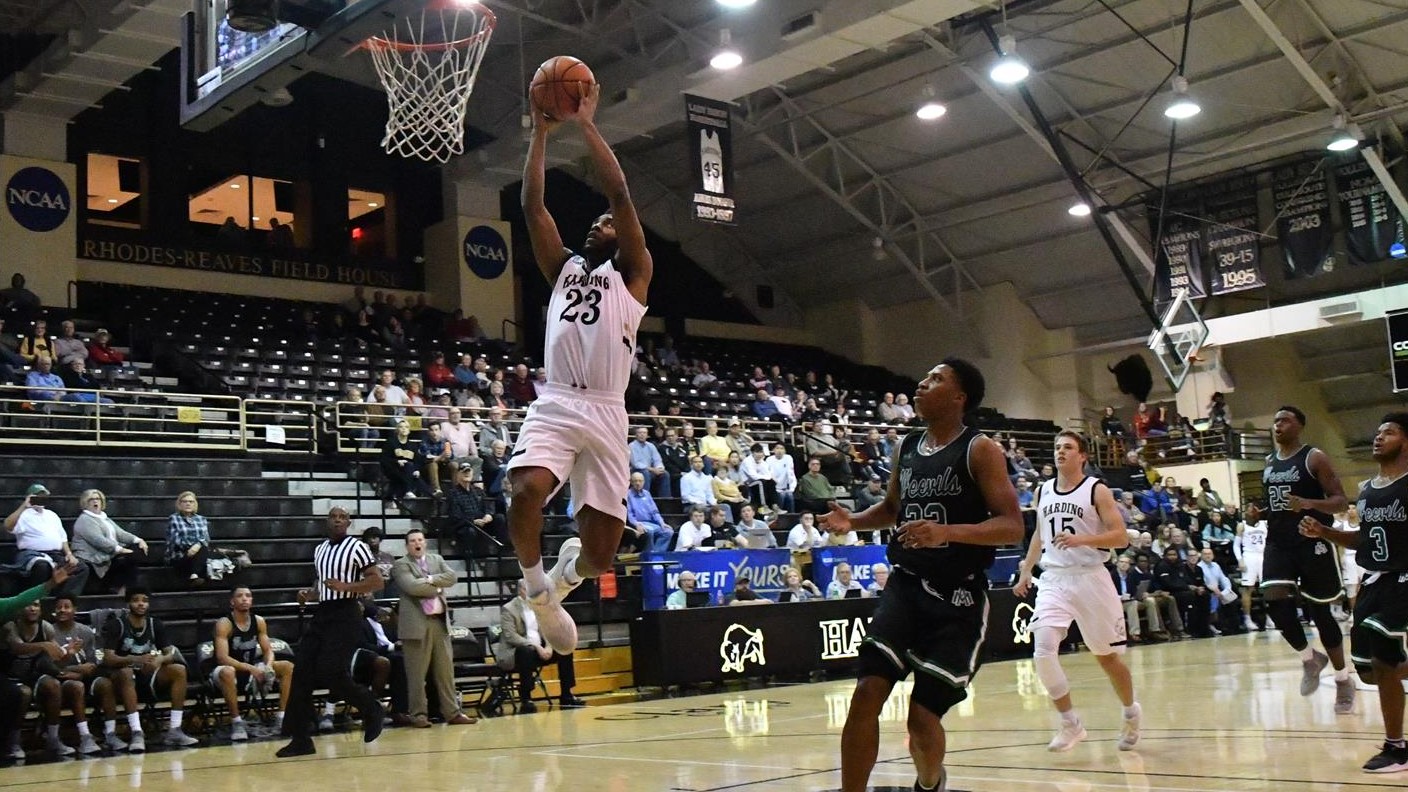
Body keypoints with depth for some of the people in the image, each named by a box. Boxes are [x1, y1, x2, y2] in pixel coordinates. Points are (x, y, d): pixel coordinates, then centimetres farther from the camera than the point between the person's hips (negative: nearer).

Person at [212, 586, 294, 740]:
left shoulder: (259, 621, 0)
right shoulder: (224, 624, -17)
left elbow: (268, 650, 3)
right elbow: (222, 658, -26)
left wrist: (269, 666, -20)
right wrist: (250, 668, -35)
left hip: (251, 670, 6)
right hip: (230, 670, -6)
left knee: (288, 667, -11)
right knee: (227, 672, -42)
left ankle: (281, 717, -9)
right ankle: (236, 722, -28)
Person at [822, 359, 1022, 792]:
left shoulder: (980, 450, -9)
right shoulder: (906, 447, 9)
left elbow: (1012, 526, -17)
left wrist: (948, 532, -31)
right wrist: (854, 521, 5)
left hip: (958, 597, -5)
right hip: (905, 585, 5)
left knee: (923, 716, -3)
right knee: (867, 693, -12)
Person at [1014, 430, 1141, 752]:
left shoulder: (1097, 490, -4)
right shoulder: (1043, 491, 11)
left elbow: (1121, 536, -10)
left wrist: (1081, 539, -23)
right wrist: (1025, 573, 16)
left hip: (1090, 578, -3)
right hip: (1053, 580, 3)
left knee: (1107, 655, 10)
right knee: (1043, 651, -17)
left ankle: (1130, 711, 37)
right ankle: (1070, 723, -4)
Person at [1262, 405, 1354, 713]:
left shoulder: (1315, 458, -7)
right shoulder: (1269, 463, 12)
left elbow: (1341, 501, -11)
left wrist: (1308, 503, -29)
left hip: (1313, 542, -5)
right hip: (1278, 543, 5)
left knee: (1319, 612, 2)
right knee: (1274, 599, -15)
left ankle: (1343, 679, 20)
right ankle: (1309, 657, 9)